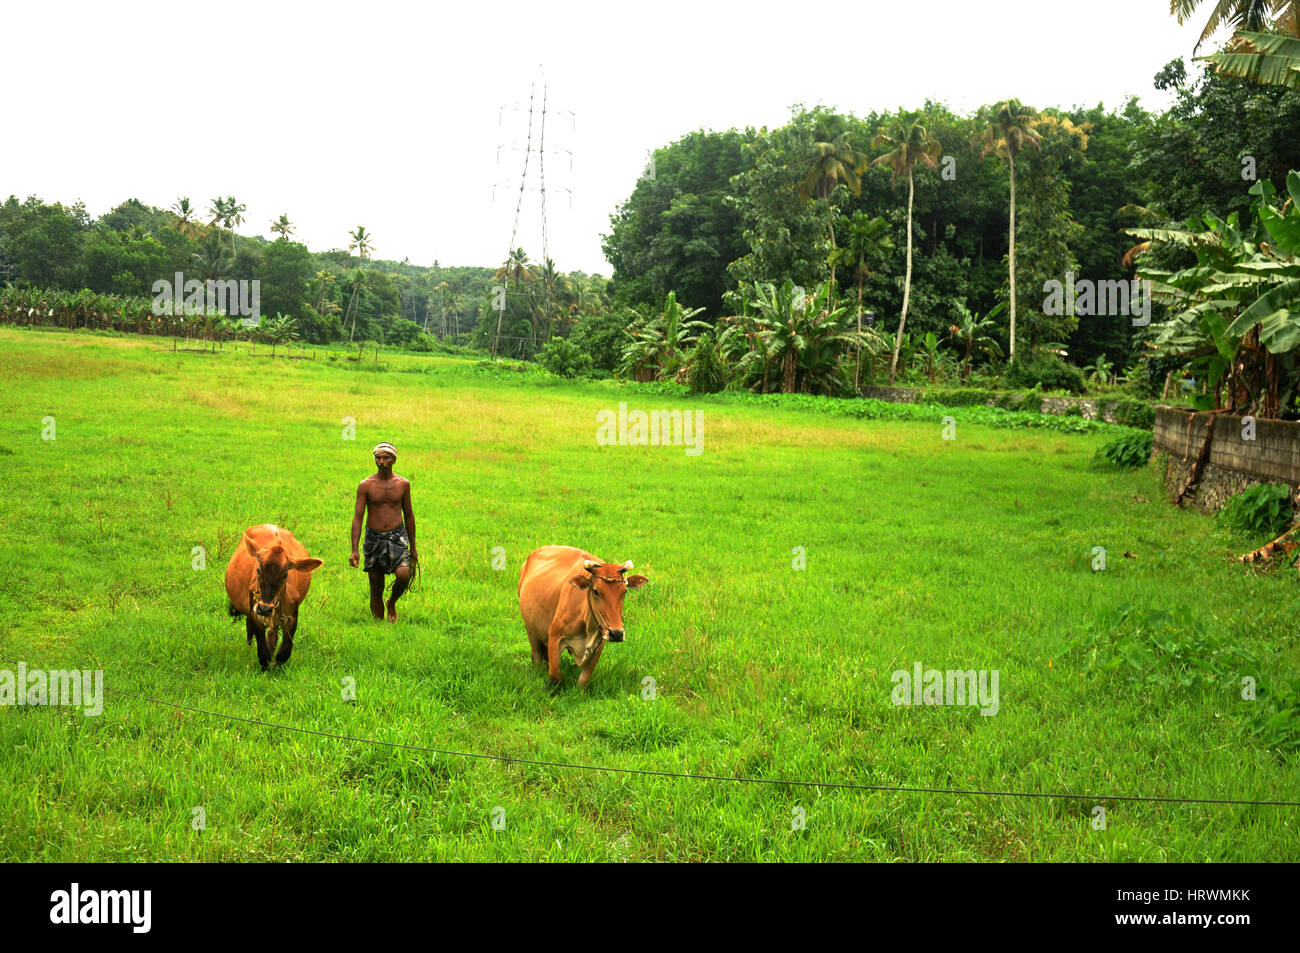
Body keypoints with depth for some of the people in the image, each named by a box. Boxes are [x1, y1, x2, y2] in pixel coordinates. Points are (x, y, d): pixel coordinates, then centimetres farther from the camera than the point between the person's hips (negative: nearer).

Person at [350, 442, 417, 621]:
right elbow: (357, 517, -5)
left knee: (403, 575, -22)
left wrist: (413, 547, 15)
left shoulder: (403, 484, 4)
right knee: (376, 588, 3)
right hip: (374, 539, 0)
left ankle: (392, 603, 8)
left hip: (397, 536, 0)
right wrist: (354, 550, -14)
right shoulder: (365, 485, -3)